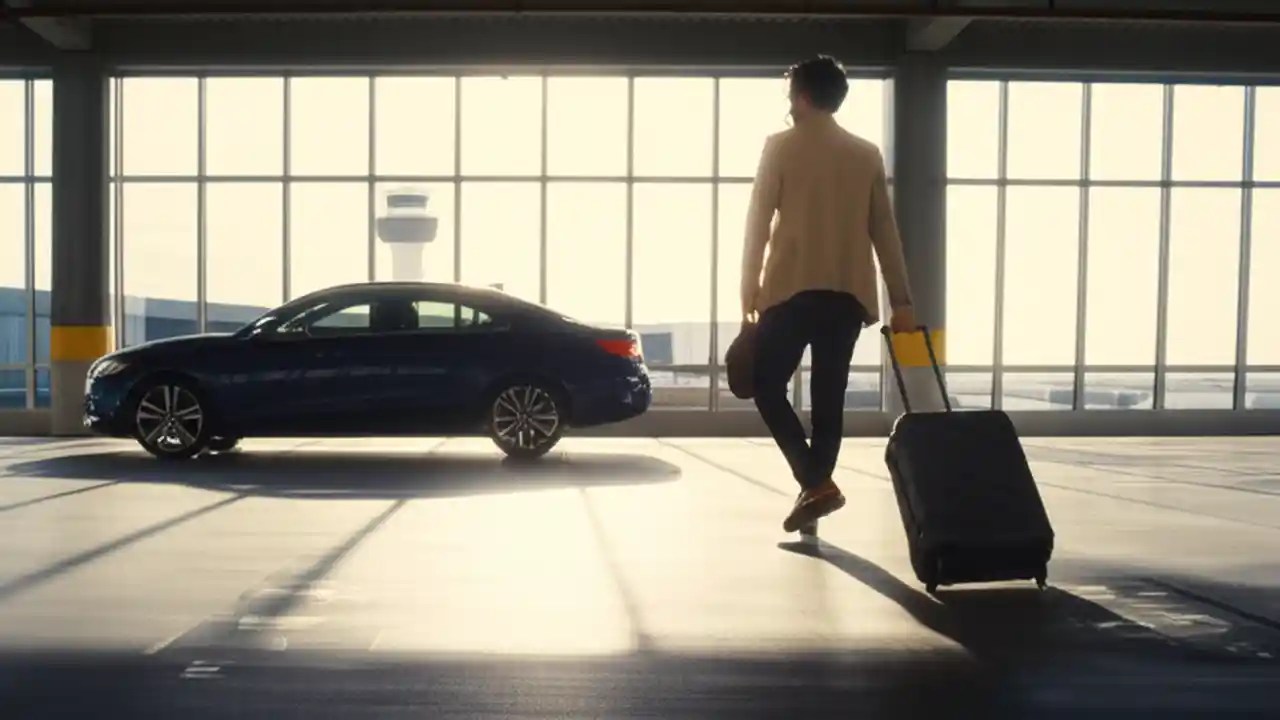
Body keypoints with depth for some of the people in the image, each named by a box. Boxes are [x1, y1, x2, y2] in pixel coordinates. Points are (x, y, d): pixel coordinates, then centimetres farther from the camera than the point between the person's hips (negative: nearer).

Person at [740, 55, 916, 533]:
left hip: (792, 288, -4)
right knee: (828, 397, 9)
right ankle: (815, 487, 11)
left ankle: (816, 483, -7)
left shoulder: (781, 146, 0)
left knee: (767, 385, 5)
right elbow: (885, 231, 9)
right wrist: (901, 301, 9)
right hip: (848, 293, 4)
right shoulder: (867, 154, 11)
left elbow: (758, 222, -3)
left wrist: (749, 288, 4)